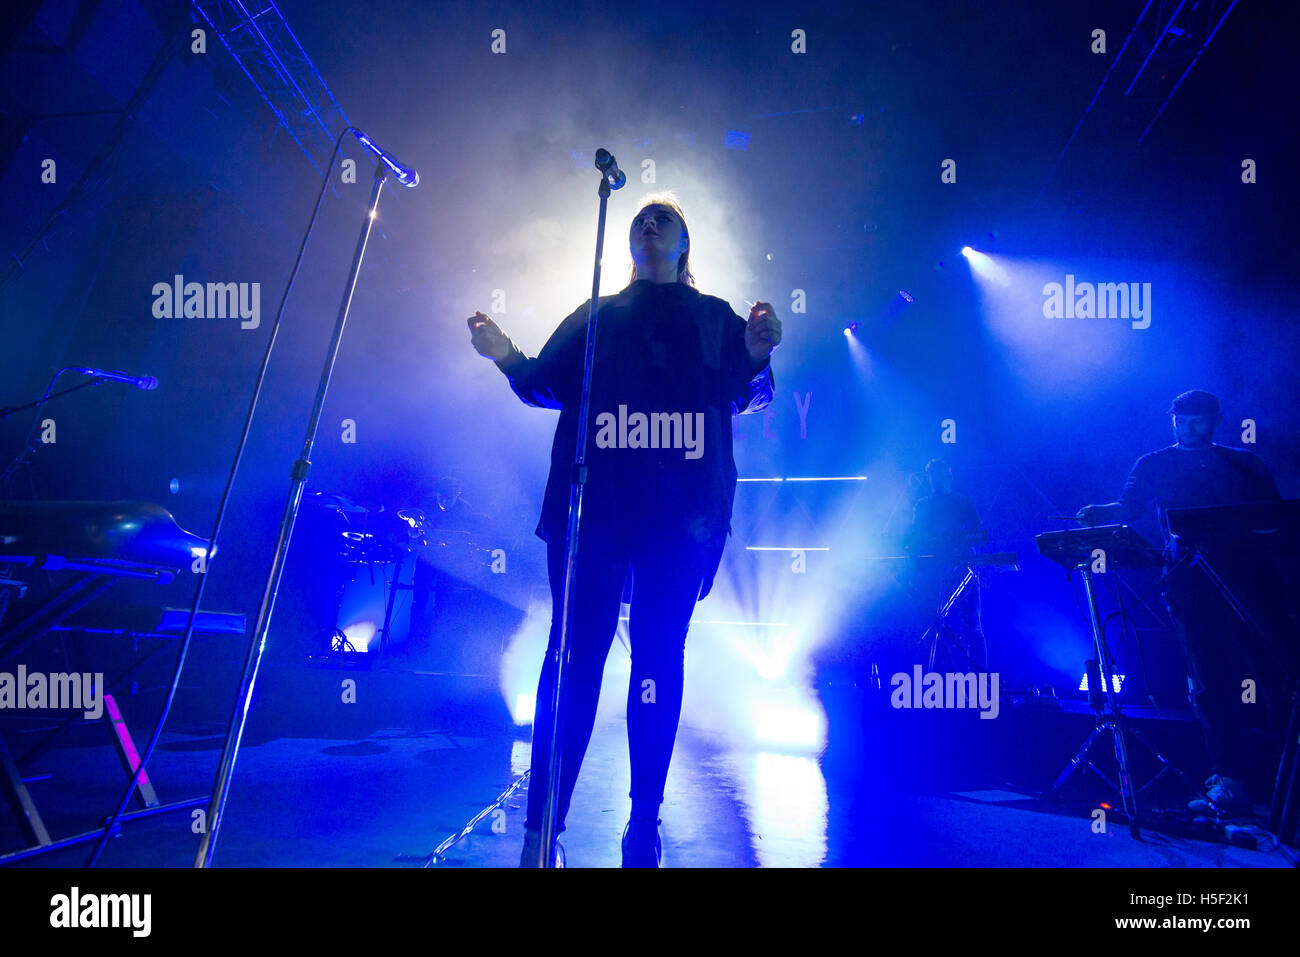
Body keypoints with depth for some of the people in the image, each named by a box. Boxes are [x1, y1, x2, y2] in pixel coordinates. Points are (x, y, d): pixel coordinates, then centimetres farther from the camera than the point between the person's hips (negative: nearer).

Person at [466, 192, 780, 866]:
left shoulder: (715, 317, 21)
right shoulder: (595, 316, 24)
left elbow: (745, 393, 7)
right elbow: (550, 384, 14)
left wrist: (757, 354, -14)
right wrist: (508, 358, -5)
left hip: (682, 506, 0)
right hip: (593, 500, 0)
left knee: (660, 657, 0)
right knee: (576, 651, -6)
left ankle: (644, 830, 8)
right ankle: (541, 828, -3)